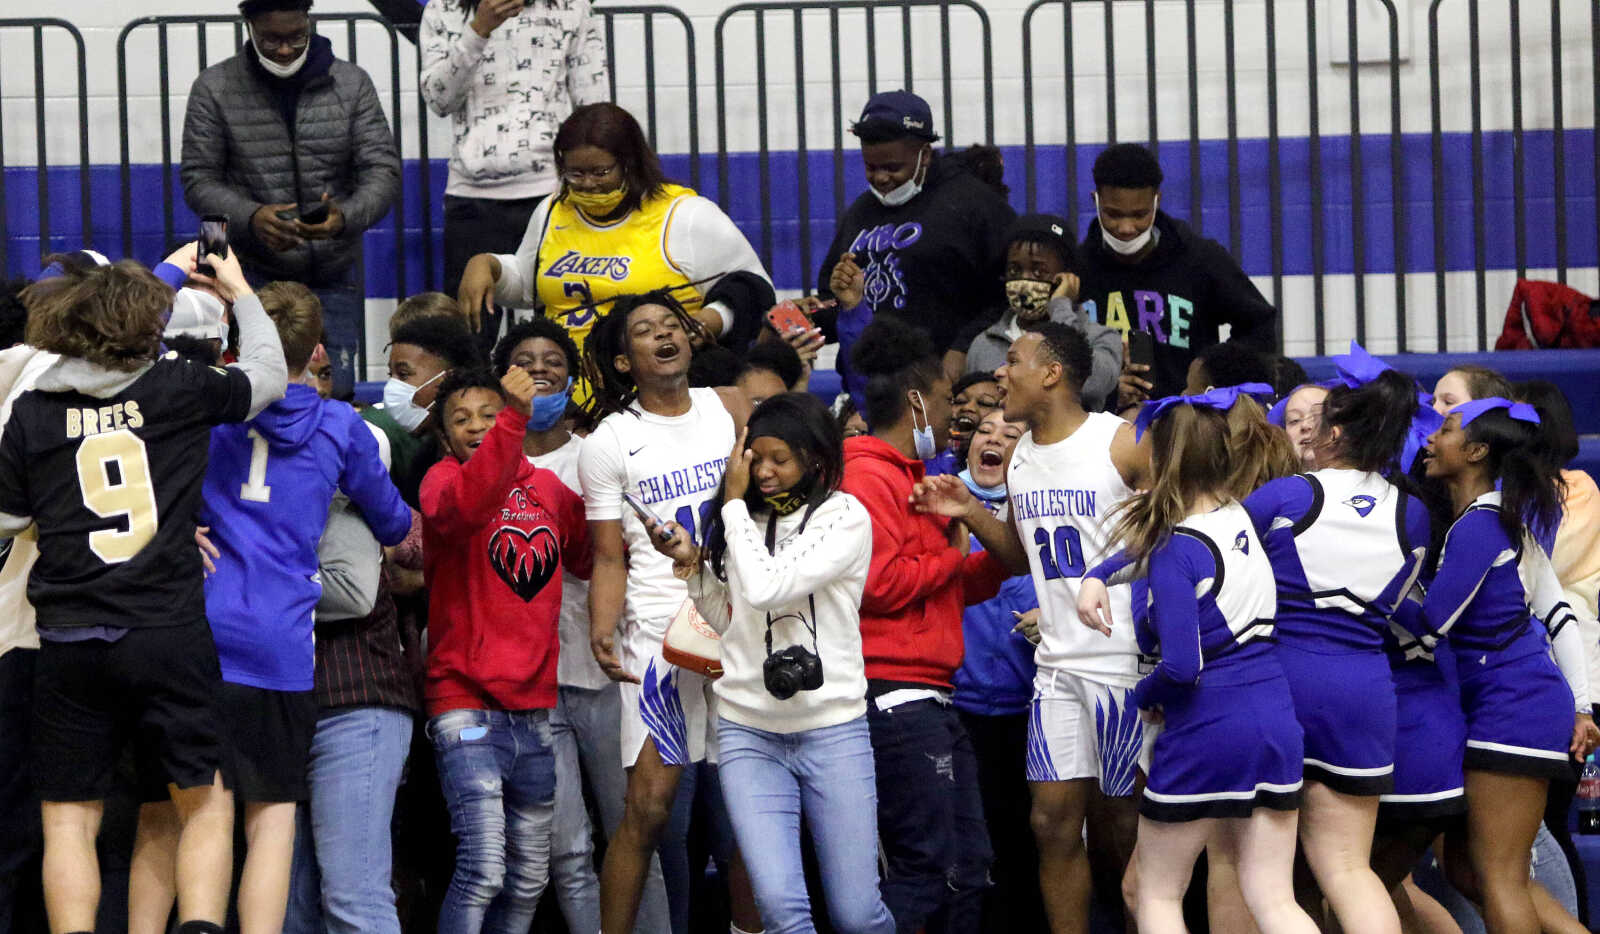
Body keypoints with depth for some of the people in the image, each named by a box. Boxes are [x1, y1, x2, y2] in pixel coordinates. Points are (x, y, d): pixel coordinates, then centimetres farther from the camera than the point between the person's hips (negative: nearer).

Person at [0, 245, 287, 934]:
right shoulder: (177, 391, 0)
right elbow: (267, 378, 17)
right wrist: (242, 294, 32)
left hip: (70, 643, 1)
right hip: (171, 633, 0)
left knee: (69, 819, 7)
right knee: (206, 803, 10)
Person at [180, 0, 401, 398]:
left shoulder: (352, 84, 2)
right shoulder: (214, 89, -1)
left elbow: (383, 170, -2)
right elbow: (198, 180, -2)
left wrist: (346, 218, -24)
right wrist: (250, 217, -23)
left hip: (332, 277, 1)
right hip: (253, 273, -1)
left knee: (335, 390, -4)